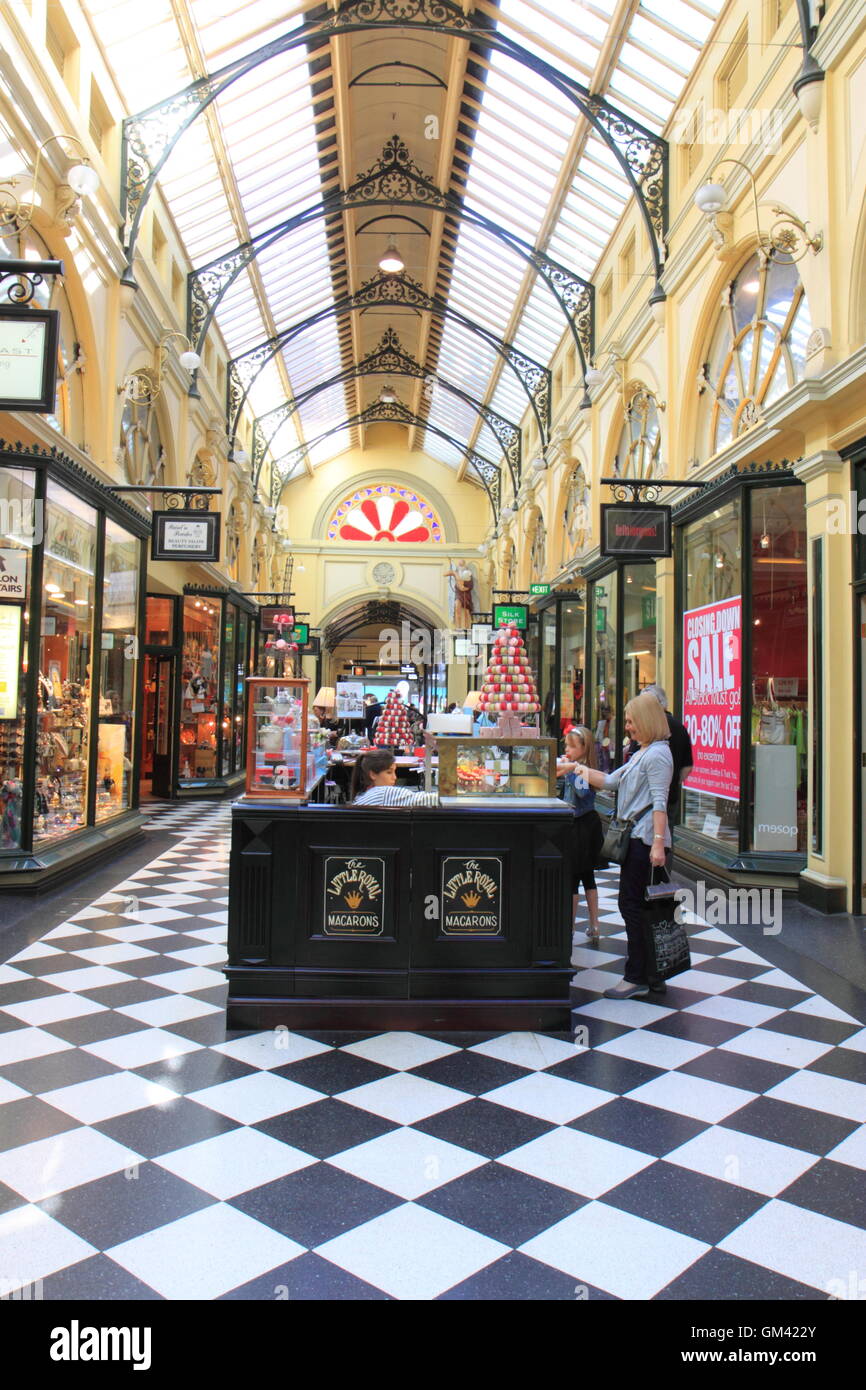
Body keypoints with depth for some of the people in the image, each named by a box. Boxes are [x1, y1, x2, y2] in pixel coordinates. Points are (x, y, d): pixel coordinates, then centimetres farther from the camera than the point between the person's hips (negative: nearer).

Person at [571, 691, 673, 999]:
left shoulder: (657, 754, -12)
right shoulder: (641, 754, 19)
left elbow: (659, 802, -19)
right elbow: (610, 780, 26)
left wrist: (658, 843, -24)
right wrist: (582, 770, 25)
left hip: (646, 841, -10)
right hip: (634, 838, 10)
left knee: (632, 904, -5)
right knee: (635, 905, 12)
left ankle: (637, 978, 3)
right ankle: (651, 975, 19)